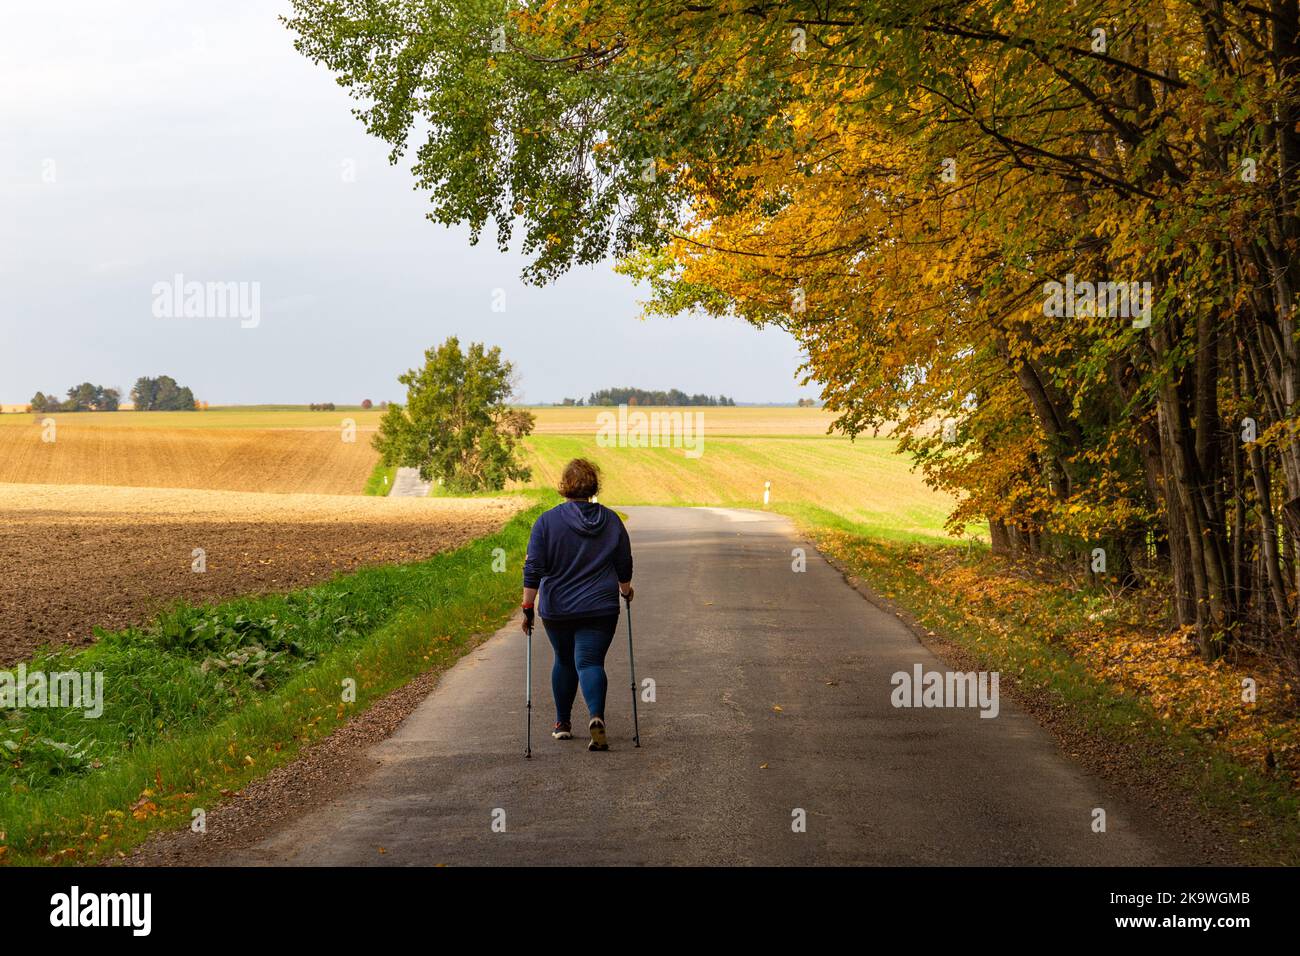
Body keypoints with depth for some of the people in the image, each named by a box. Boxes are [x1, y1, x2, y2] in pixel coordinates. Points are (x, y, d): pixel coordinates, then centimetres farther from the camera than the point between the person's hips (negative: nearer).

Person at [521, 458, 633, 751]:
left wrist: (528, 608, -4)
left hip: (557, 609, 0)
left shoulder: (547, 521, -7)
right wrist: (625, 590, 28)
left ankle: (562, 723, 28)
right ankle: (596, 717, -28)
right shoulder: (611, 521, 1)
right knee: (590, 662, -3)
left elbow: (533, 570, -9)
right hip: (601, 609, 0)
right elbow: (624, 566, 9)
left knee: (564, 661, 19)